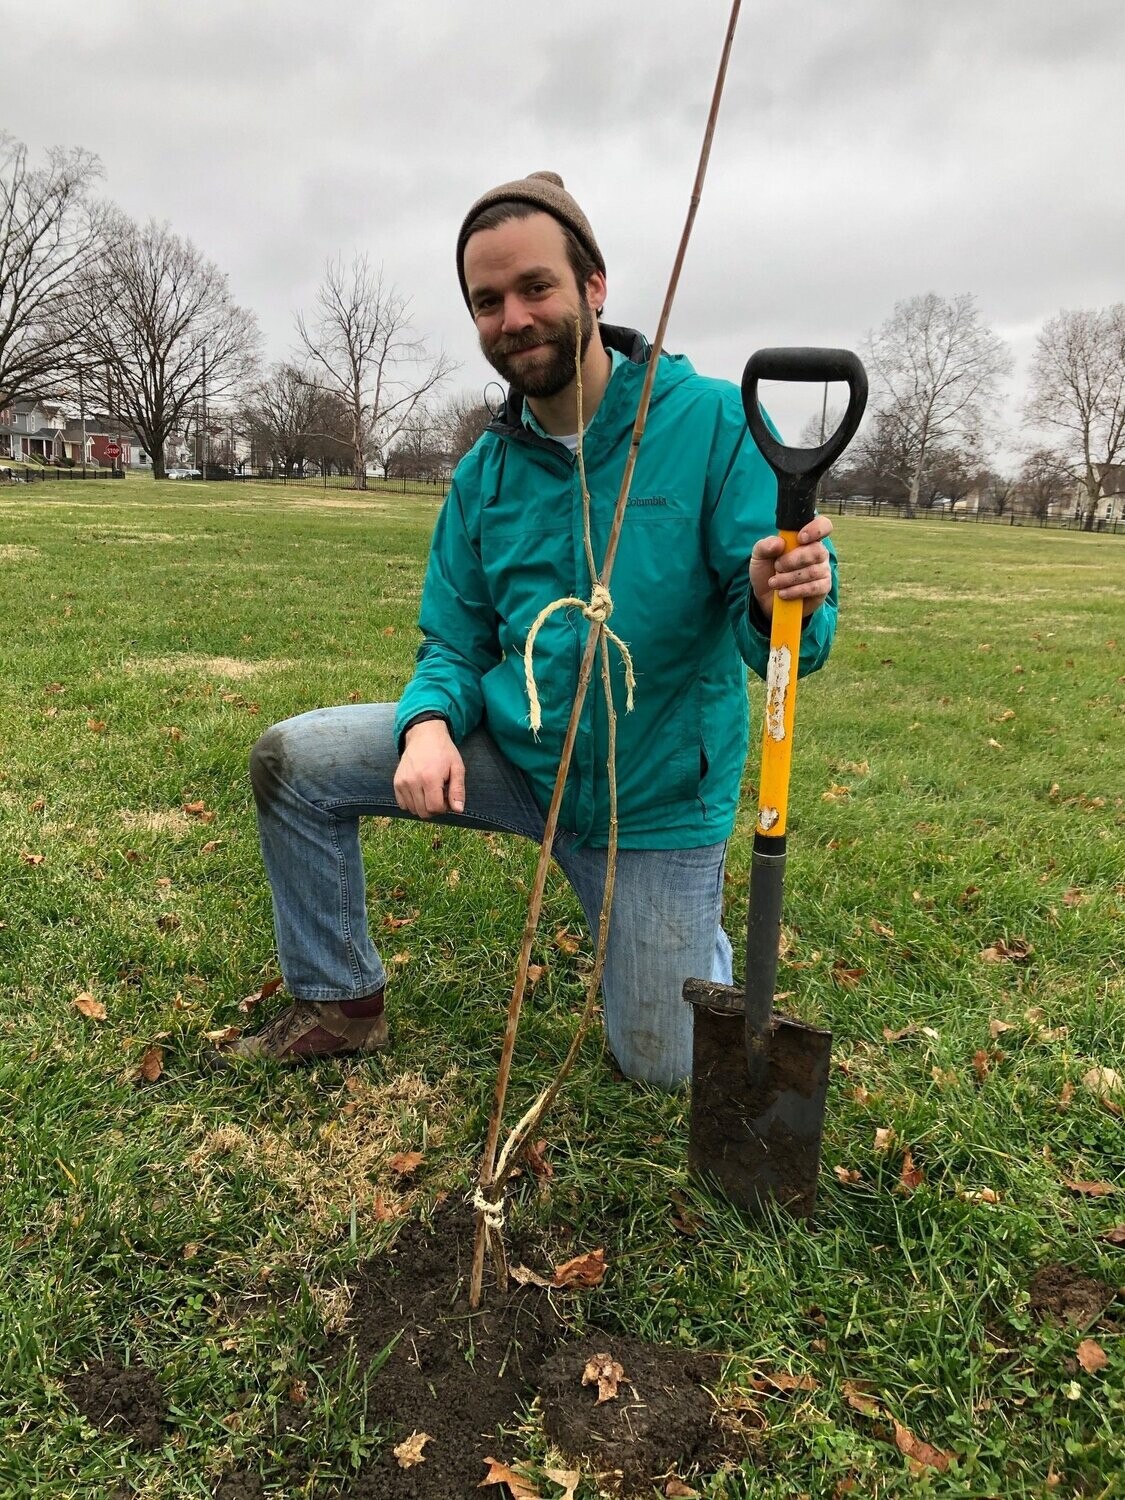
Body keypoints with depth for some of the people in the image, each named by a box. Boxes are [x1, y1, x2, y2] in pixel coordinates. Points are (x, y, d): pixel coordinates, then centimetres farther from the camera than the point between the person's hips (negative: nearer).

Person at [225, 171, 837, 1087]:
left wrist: (783, 602, -45)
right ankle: (343, 1003, 10)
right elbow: (456, 641, 5)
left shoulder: (713, 423, -16)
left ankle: (695, 933, 42)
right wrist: (430, 722, -18)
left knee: (660, 1069, 7)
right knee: (290, 761, -11)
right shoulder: (486, 472, -1)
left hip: (656, 797, -3)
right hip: (511, 753, 4)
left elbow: (780, 636, -20)